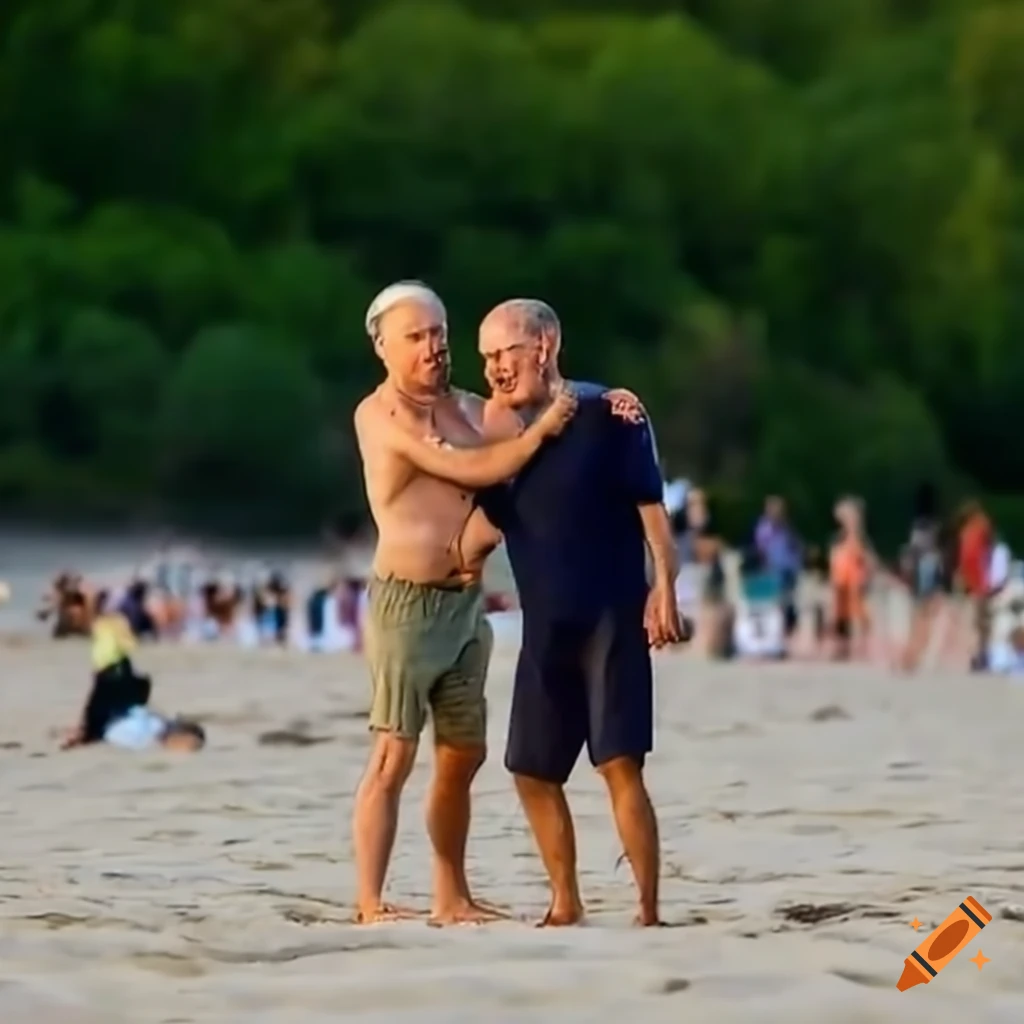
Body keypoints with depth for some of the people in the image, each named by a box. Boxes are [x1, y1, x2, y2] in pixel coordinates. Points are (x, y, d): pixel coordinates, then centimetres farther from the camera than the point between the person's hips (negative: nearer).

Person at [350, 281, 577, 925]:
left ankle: (453, 897, 19)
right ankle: (370, 903, -10)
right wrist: (541, 431, -14)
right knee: (394, 756, -10)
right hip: (409, 604, -8)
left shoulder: (459, 405, 16)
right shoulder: (381, 413, -9)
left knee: (463, 756, 11)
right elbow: (470, 470, -18)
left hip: (467, 603, 8)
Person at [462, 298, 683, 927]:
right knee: (532, 770, 9)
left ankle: (650, 911, -11)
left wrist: (664, 588, -18)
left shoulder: (609, 414, -7)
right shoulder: (502, 430, 10)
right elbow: (482, 531, 4)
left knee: (620, 764, -13)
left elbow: (651, 506, -8)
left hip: (612, 619, -7)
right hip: (545, 627, 7)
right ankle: (565, 905, 22)